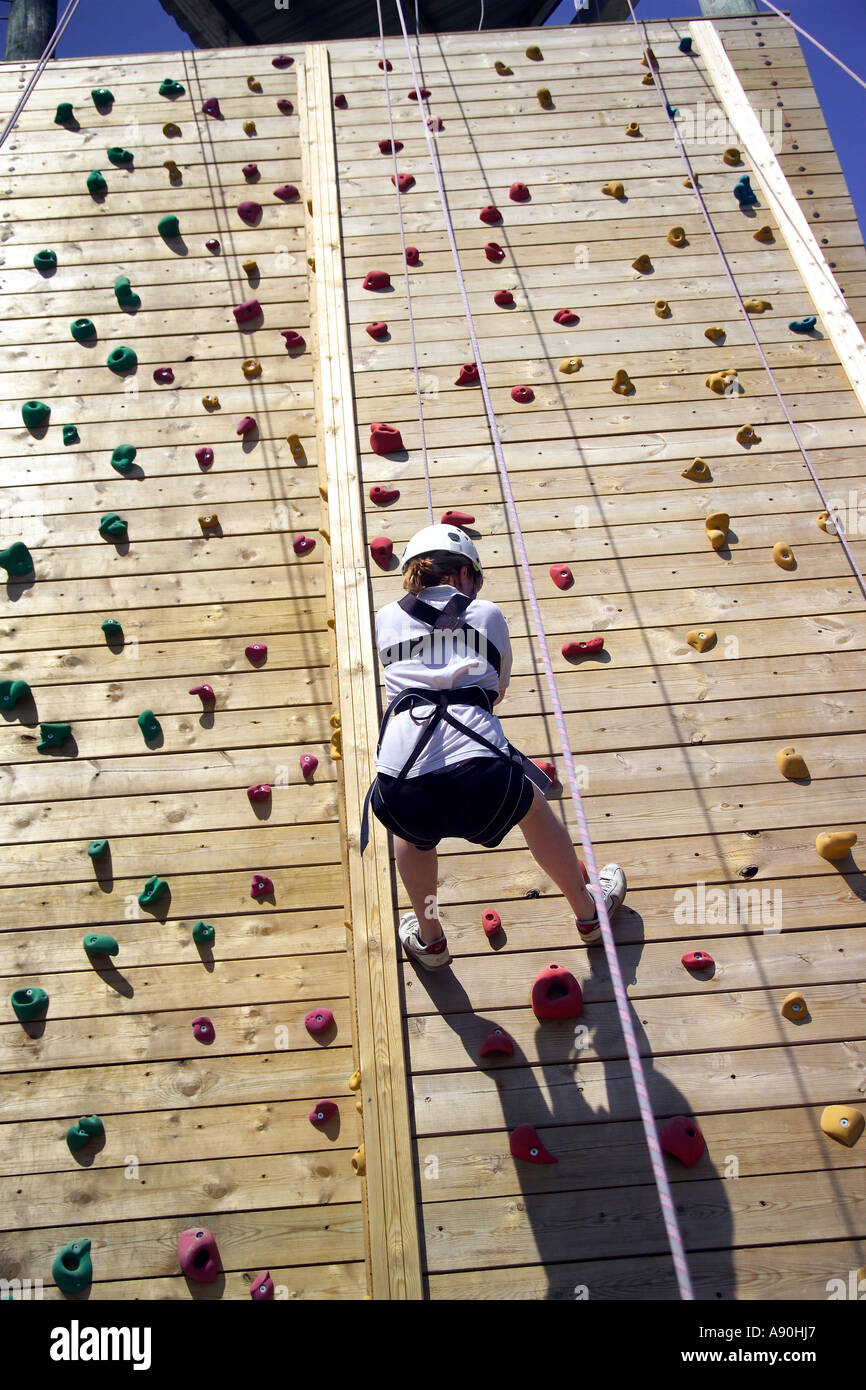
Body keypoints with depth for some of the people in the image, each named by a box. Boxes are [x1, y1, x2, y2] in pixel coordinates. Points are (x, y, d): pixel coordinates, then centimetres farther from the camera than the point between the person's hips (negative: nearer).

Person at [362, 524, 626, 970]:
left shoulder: (386, 619, 23)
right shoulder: (487, 613, 20)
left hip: (402, 788, 1)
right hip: (480, 775, -1)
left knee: (411, 828, 39)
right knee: (532, 806, 34)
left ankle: (429, 940, 50)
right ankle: (588, 912, 52)